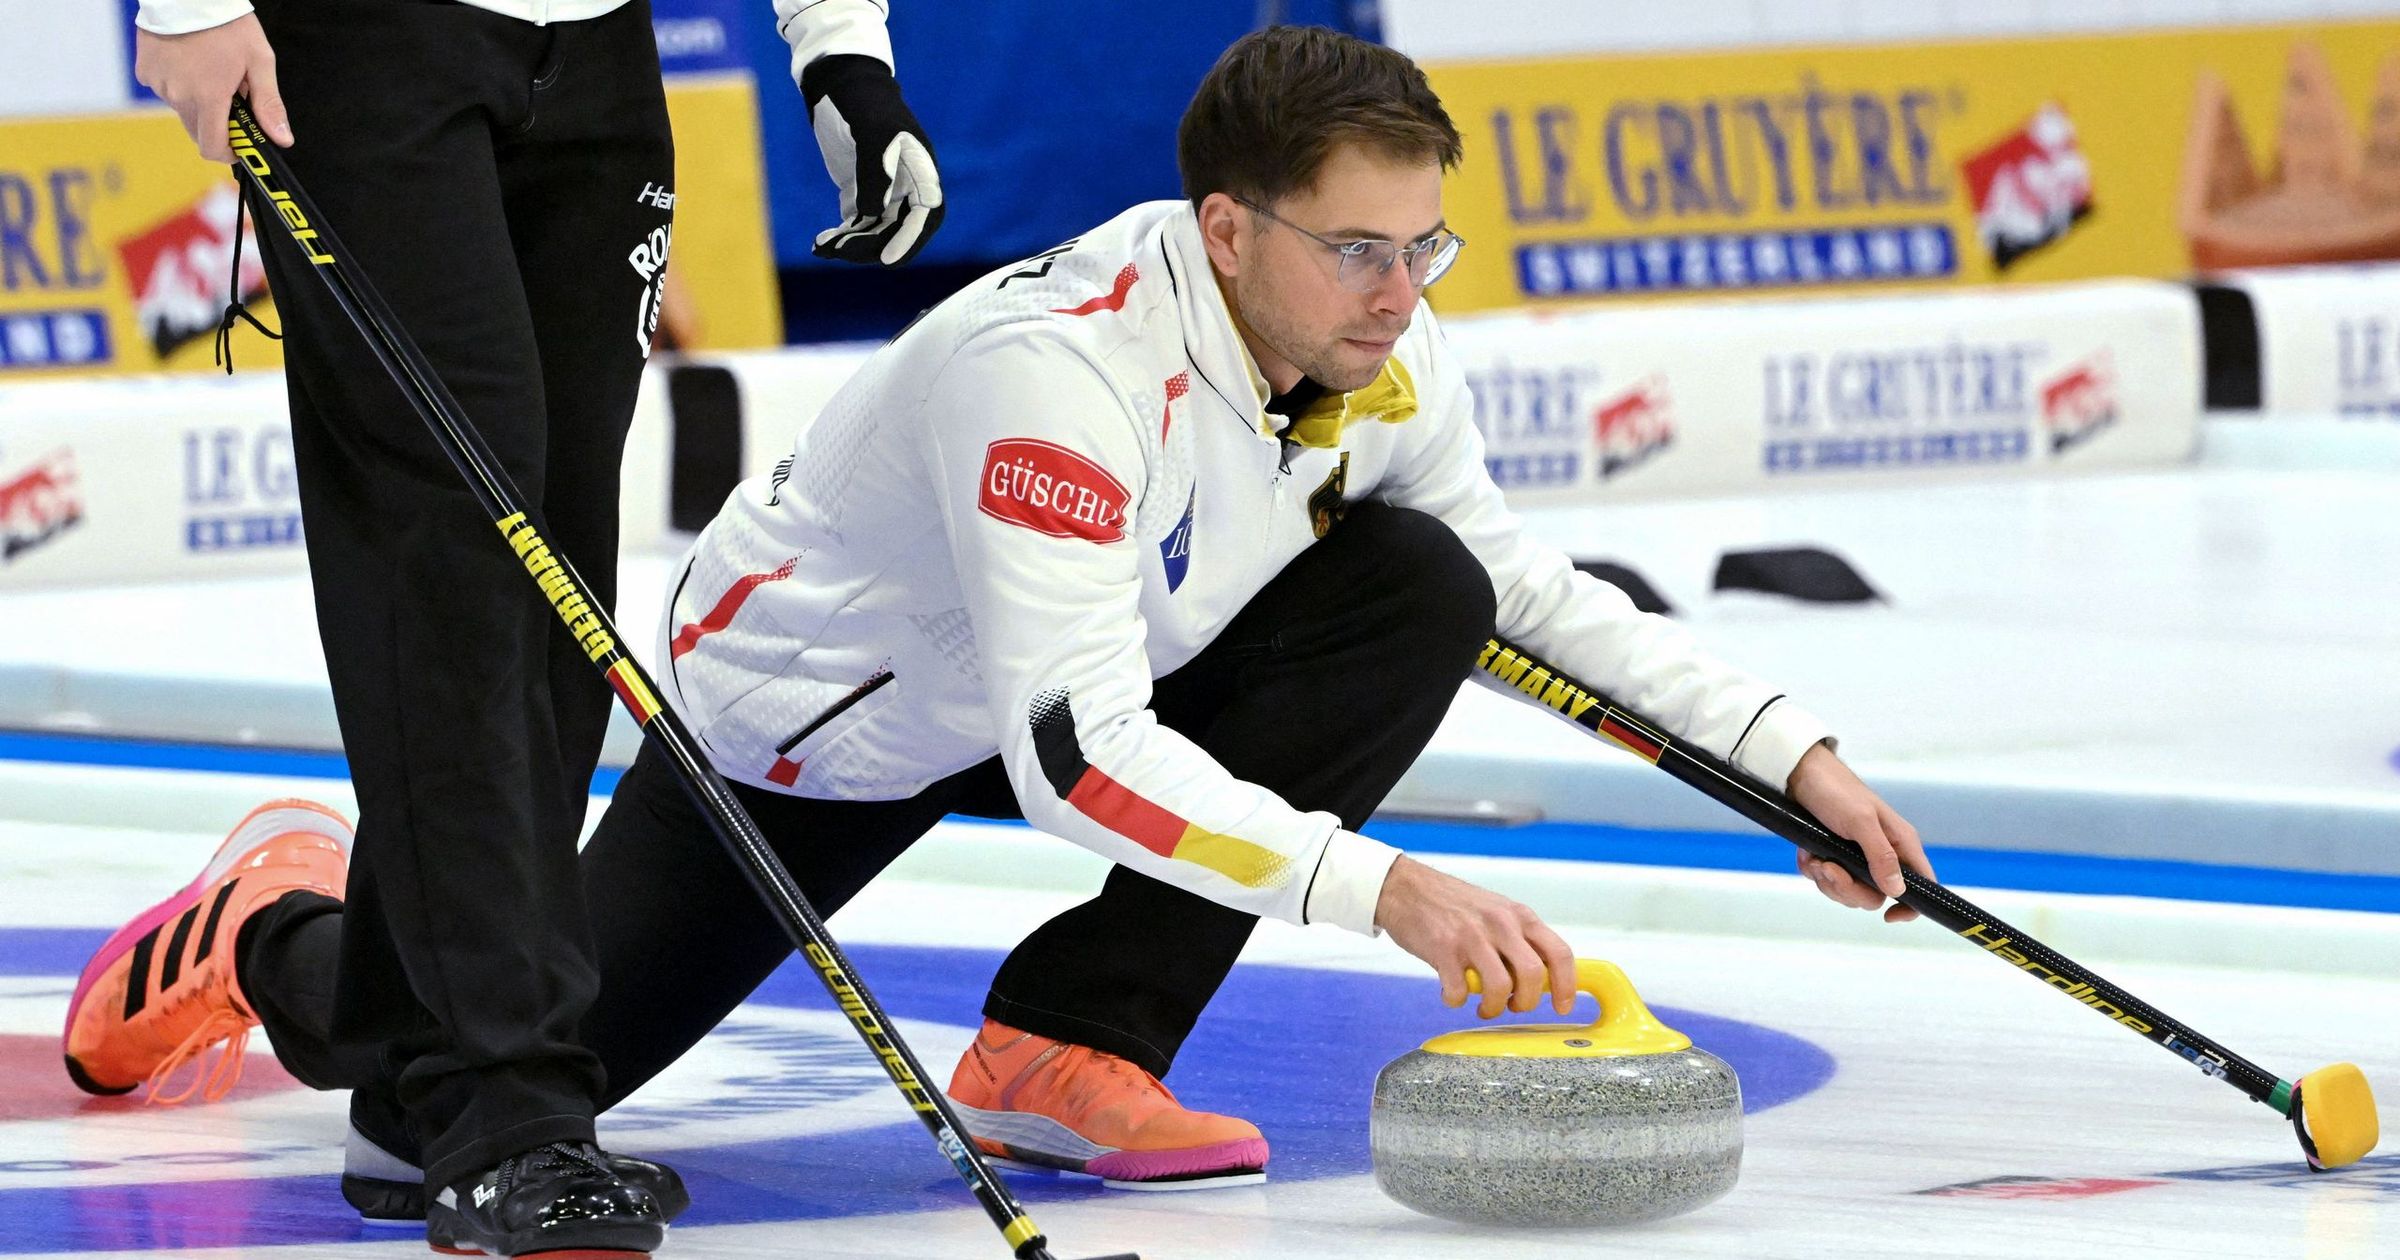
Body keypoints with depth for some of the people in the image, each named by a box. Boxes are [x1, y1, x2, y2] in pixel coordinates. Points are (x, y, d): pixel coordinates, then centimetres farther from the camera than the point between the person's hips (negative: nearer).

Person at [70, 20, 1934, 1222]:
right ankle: (300, 933, 30)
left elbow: (1522, 586, 2)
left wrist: (1783, 749, -8)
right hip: (813, 713, -6)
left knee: (1416, 596, -16)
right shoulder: (1062, 366, -38)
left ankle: (1068, 1046, -11)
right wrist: (1376, 888, -51)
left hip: (1102, 680, 6)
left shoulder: (1378, 353, -15)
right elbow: (1076, 760, -44)